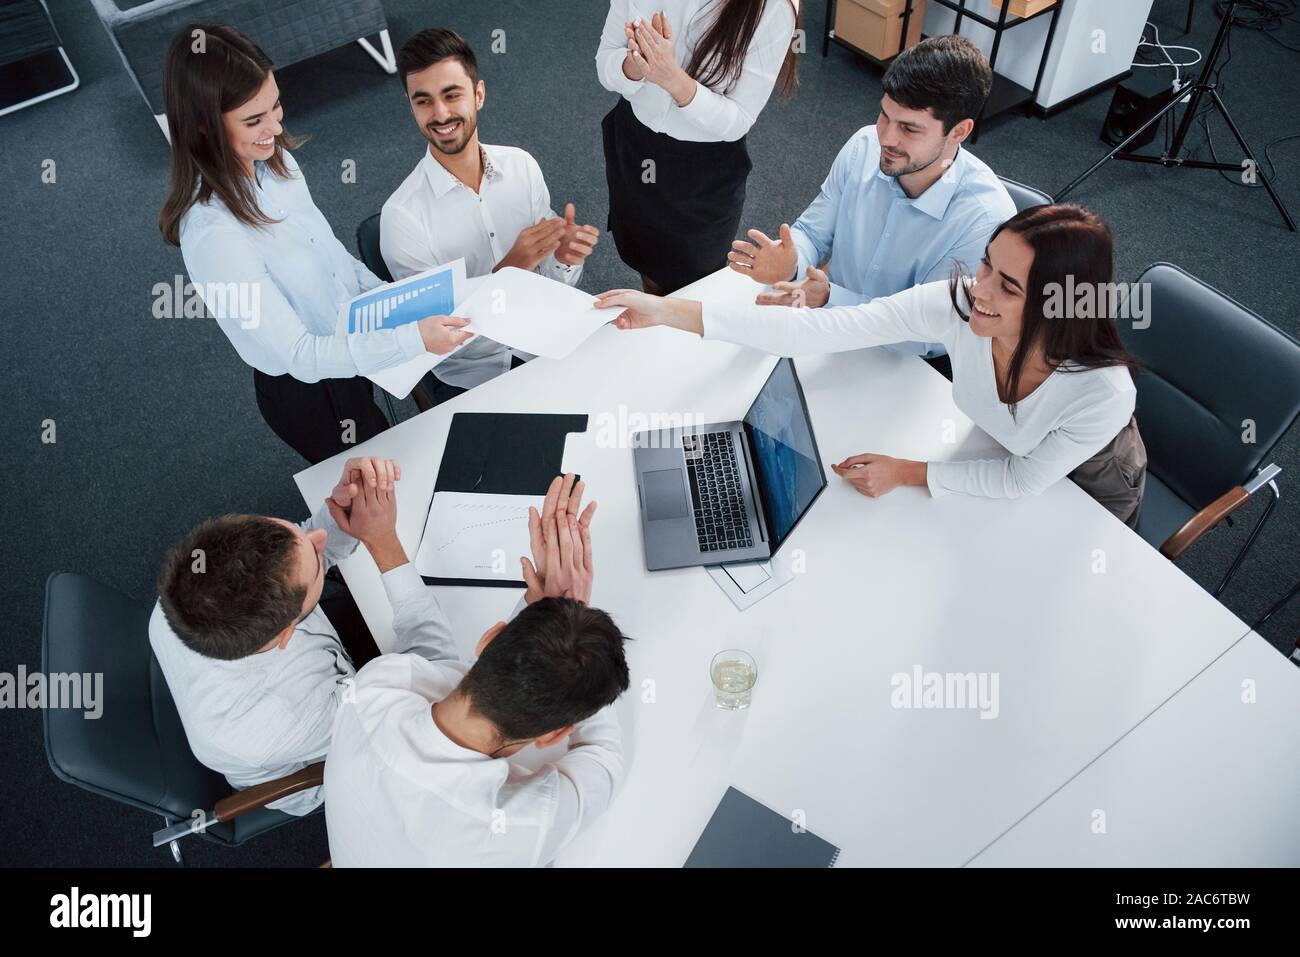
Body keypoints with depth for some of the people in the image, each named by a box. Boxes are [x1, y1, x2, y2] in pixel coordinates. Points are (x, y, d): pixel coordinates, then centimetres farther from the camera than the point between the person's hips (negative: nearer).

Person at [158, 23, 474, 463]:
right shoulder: (213, 235, -34)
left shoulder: (274, 160, -10)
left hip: (352, 337, 7)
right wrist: (413, 338, -36)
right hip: (309, 392, -7)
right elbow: (297, 354, -31)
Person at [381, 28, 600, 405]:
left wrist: (564, 257, -21)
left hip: (541, 343, 4)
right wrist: (509, 268, -29)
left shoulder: (522, 165, -4)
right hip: (468, 378, -3)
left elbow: (551, 282, 4)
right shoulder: (401, 215, -18)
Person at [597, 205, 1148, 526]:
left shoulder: (1104, 393, -42)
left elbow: (1023, 482, -24)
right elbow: (819, 333, -39)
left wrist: (906, 472, -24)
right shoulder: (957, 304, -34)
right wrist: (668, 312, -45)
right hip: (1003, 455, 3)